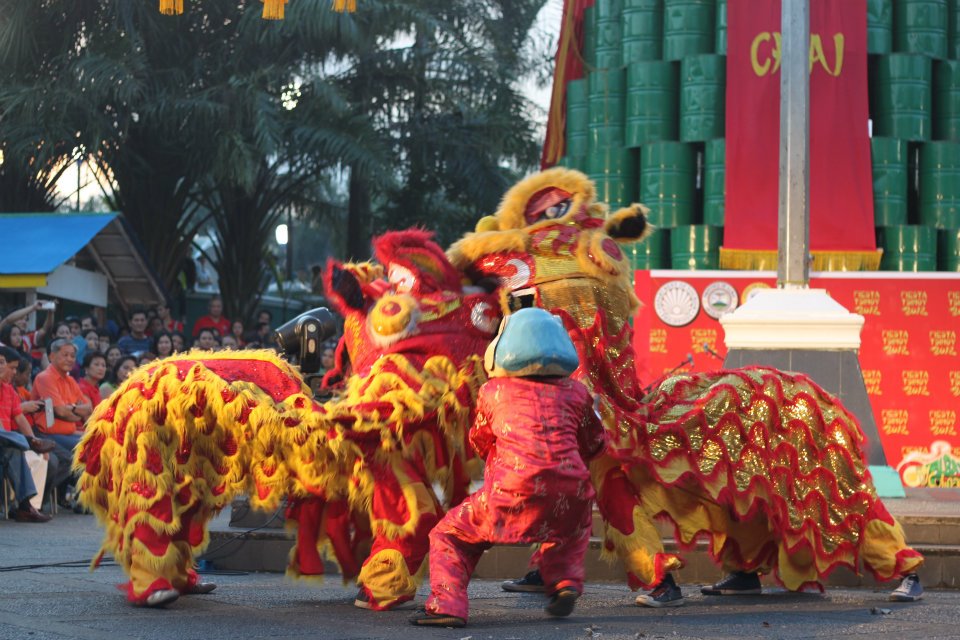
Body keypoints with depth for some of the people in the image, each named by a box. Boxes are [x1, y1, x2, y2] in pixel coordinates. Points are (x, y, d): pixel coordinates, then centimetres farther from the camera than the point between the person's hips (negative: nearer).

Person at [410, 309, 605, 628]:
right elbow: (593, 444, 28)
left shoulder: (493, 391, 11)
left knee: (448, 535, 17)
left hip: (512, 499, -2)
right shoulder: (576, 392, 15)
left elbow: (480, 443, 26)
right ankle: (565, 580, 16)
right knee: (575, 525, 38)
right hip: (567, 502, 2)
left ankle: (447, 605, -1)